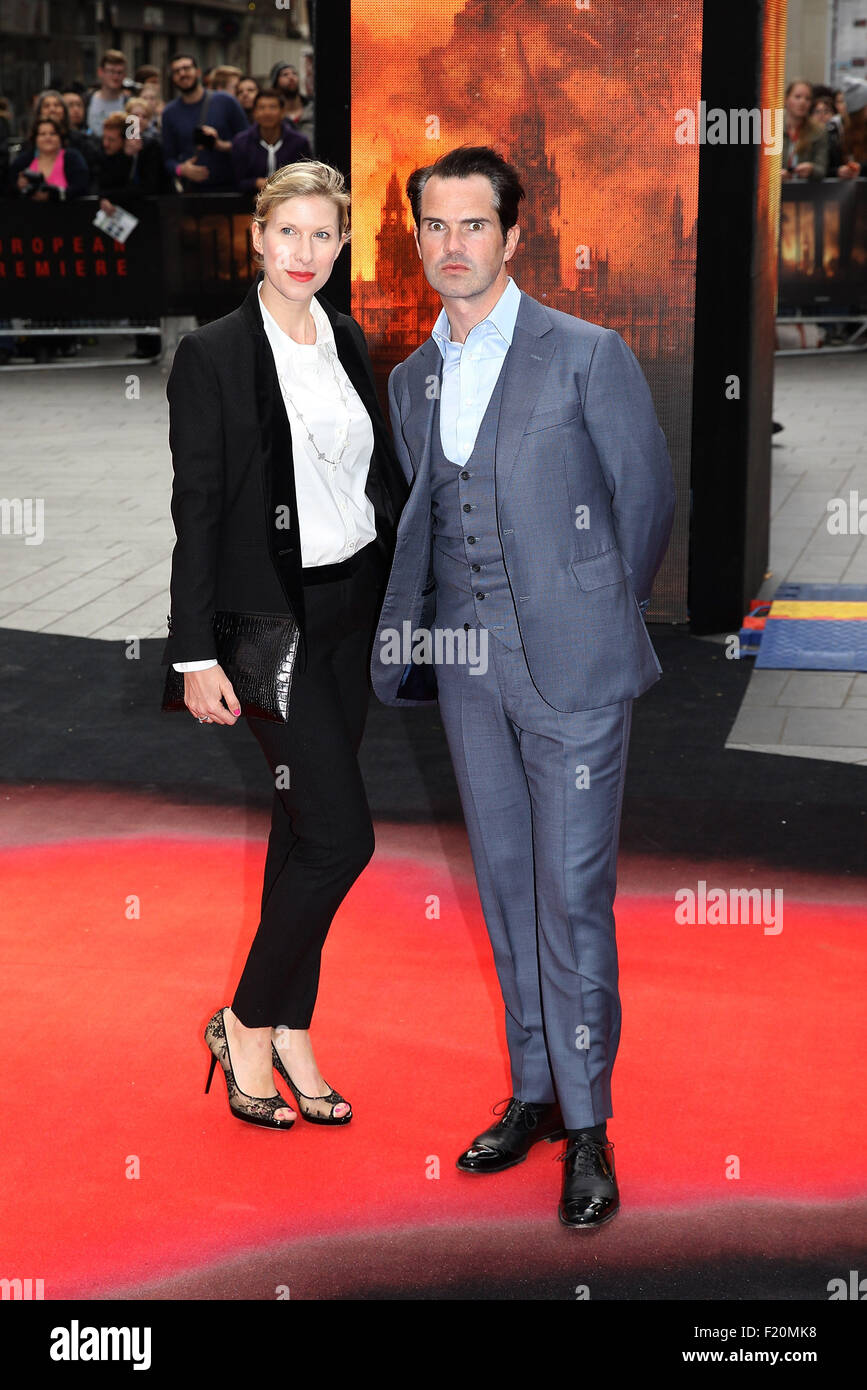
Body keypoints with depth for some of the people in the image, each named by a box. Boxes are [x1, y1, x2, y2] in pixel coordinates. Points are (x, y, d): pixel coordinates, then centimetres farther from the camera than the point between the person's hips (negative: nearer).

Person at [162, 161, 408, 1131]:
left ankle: (289, 1031, 23)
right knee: (341, 835, -9)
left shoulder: (347, 341, 10)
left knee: (303, 829, 12)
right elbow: (195, 509, -11)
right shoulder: (212, 354, -9)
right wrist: (196, 654, -13)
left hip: (351, 609, 6)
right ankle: (246, 1025, 10)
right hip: (272, 620, -6)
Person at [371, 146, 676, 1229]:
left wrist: (596, 615, 7)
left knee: (572, 896, -4)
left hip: (570, 663, -5)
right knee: (506, 887, 12)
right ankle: (534, 1093, 26)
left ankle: (587, 1126, 9)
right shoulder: (410, 378, 12)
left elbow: (649, 497, 2)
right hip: (465, 663, 5)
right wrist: (408, 629, 8)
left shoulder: (588, 355, -4)